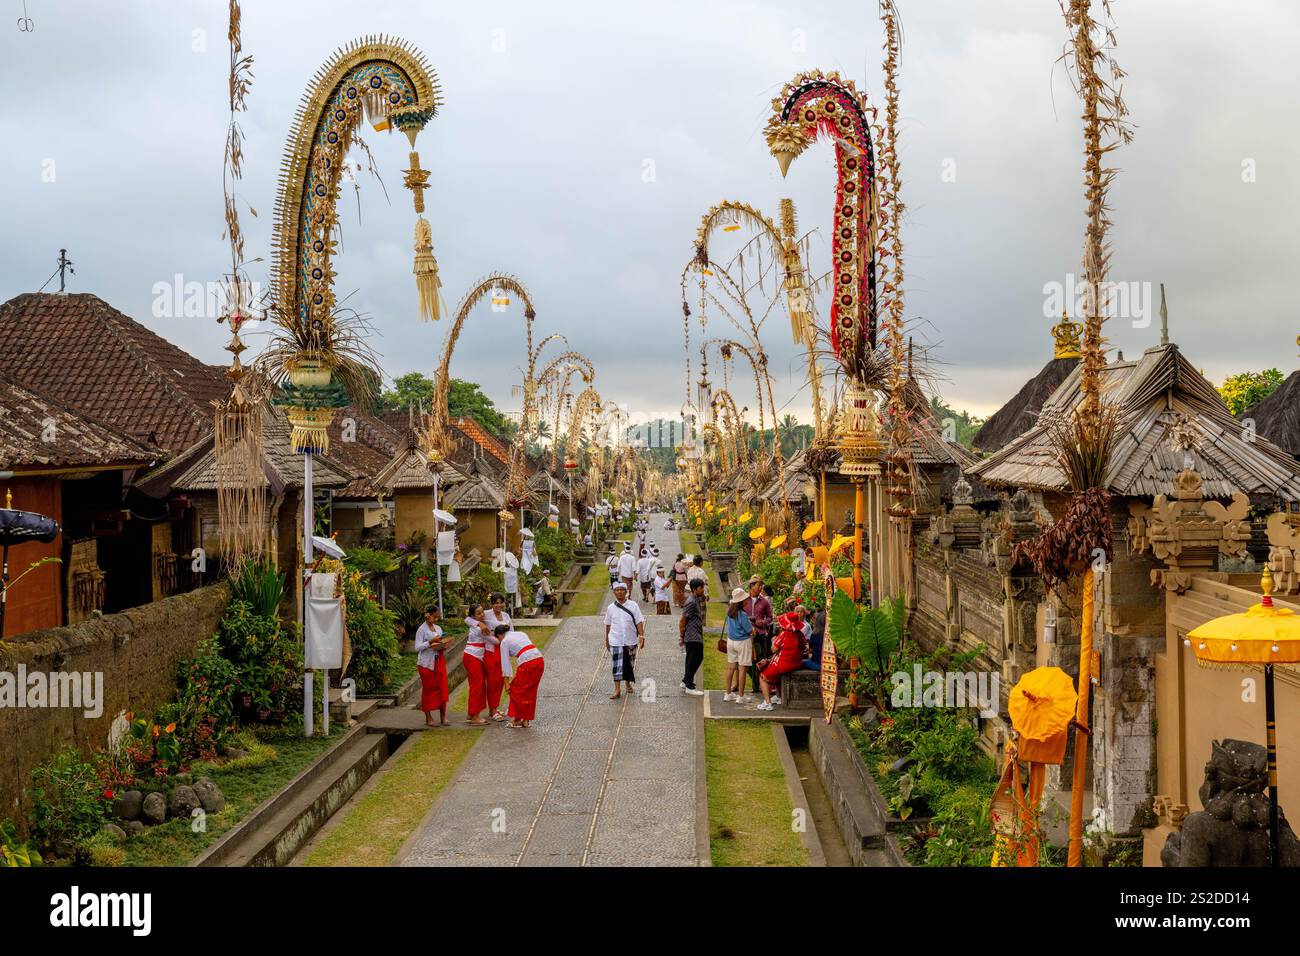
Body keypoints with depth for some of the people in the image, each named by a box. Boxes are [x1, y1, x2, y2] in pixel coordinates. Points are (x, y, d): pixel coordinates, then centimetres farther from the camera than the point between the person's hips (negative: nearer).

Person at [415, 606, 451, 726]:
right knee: (429, 689, 1)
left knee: (442, 688, 2)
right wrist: (431, 642, -21)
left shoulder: (438, 628, 11)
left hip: (439, 661, 5)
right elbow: (417, 647, -12)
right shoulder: (422, 630, -6)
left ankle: (443, 717, 8)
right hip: (427, 663, -5)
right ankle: (428, 718, 9)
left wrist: (444, 646, -4)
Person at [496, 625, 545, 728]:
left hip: (528, 664, -7)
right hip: (540, 661, 7)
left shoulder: (504, 642, 6)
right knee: (530, 693, 18)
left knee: (517, 690, 11)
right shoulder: (521, 633, 24)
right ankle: (526, 720, 22)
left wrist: (507, 683, 7)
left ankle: (517, 720, 14)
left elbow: (505, 663, 4)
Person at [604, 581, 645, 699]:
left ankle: (628, 683, 33)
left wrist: (641, 636, -11)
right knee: (617, 665, -6)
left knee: (629, 663, 12)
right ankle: (617, 690, -4)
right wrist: (607, 640, 14)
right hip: (616, 641, 0)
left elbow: (639, 622, -3)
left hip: (631, 641, 0)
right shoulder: (611, 608, 1)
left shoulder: (633, 605, -2)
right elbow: (608, 625, 10)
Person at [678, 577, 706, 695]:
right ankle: (689, 687, 4)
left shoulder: (698, 600, 13)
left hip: (697, 636, 10)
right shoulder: (691, 602, -17)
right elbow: (682, 620, -17)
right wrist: (681, 637, -13)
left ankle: (685, 681, 26)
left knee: (699, 658, 15)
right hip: (692, 637, -10)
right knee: (692, 661, -3)